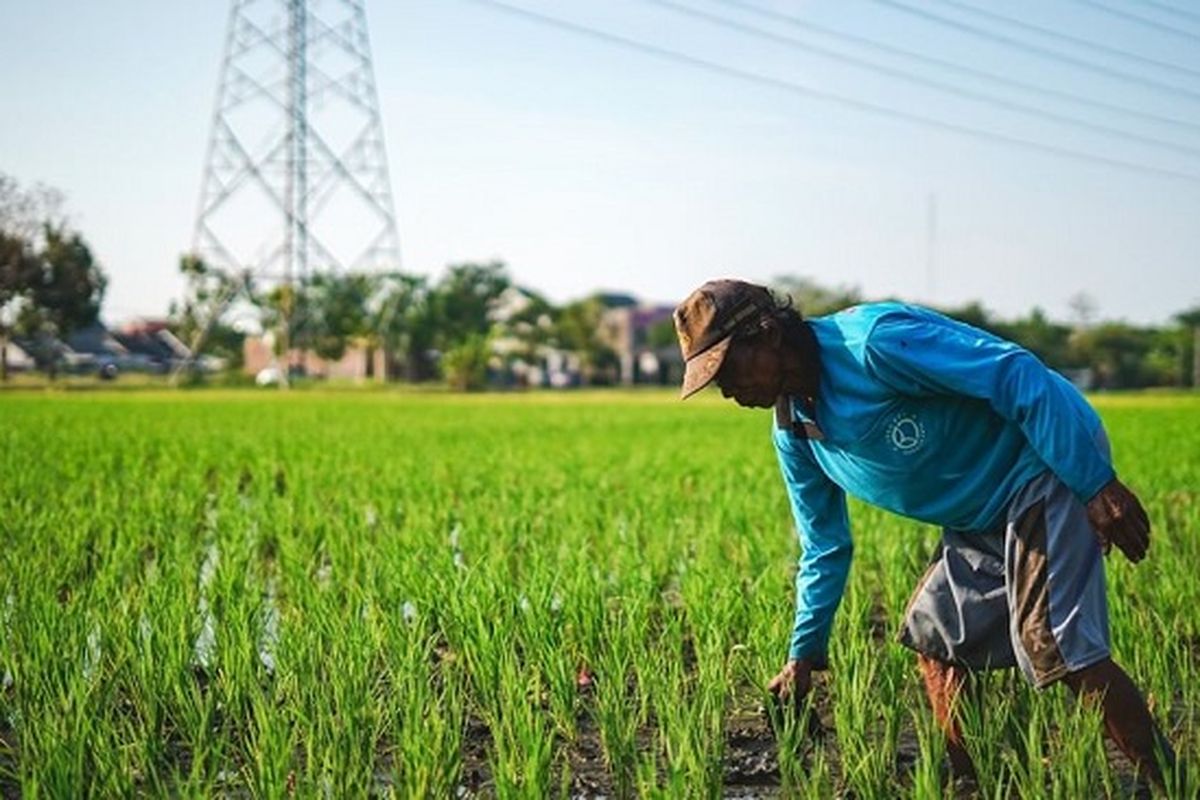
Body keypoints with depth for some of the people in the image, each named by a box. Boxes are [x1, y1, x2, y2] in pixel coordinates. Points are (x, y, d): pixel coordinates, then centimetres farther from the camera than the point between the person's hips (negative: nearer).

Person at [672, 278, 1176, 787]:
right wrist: (803, 655, 15)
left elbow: (1016, 374, -24)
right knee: (933, 636, 9)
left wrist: (1097, 484, -25)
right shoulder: (793, 432, 5)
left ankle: (1164, 783, -10)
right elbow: (824, 548, 17)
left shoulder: (872, 339, -23)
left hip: (1051, 465, -9)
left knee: (1060, 645, -17)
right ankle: (968, 782, 18)